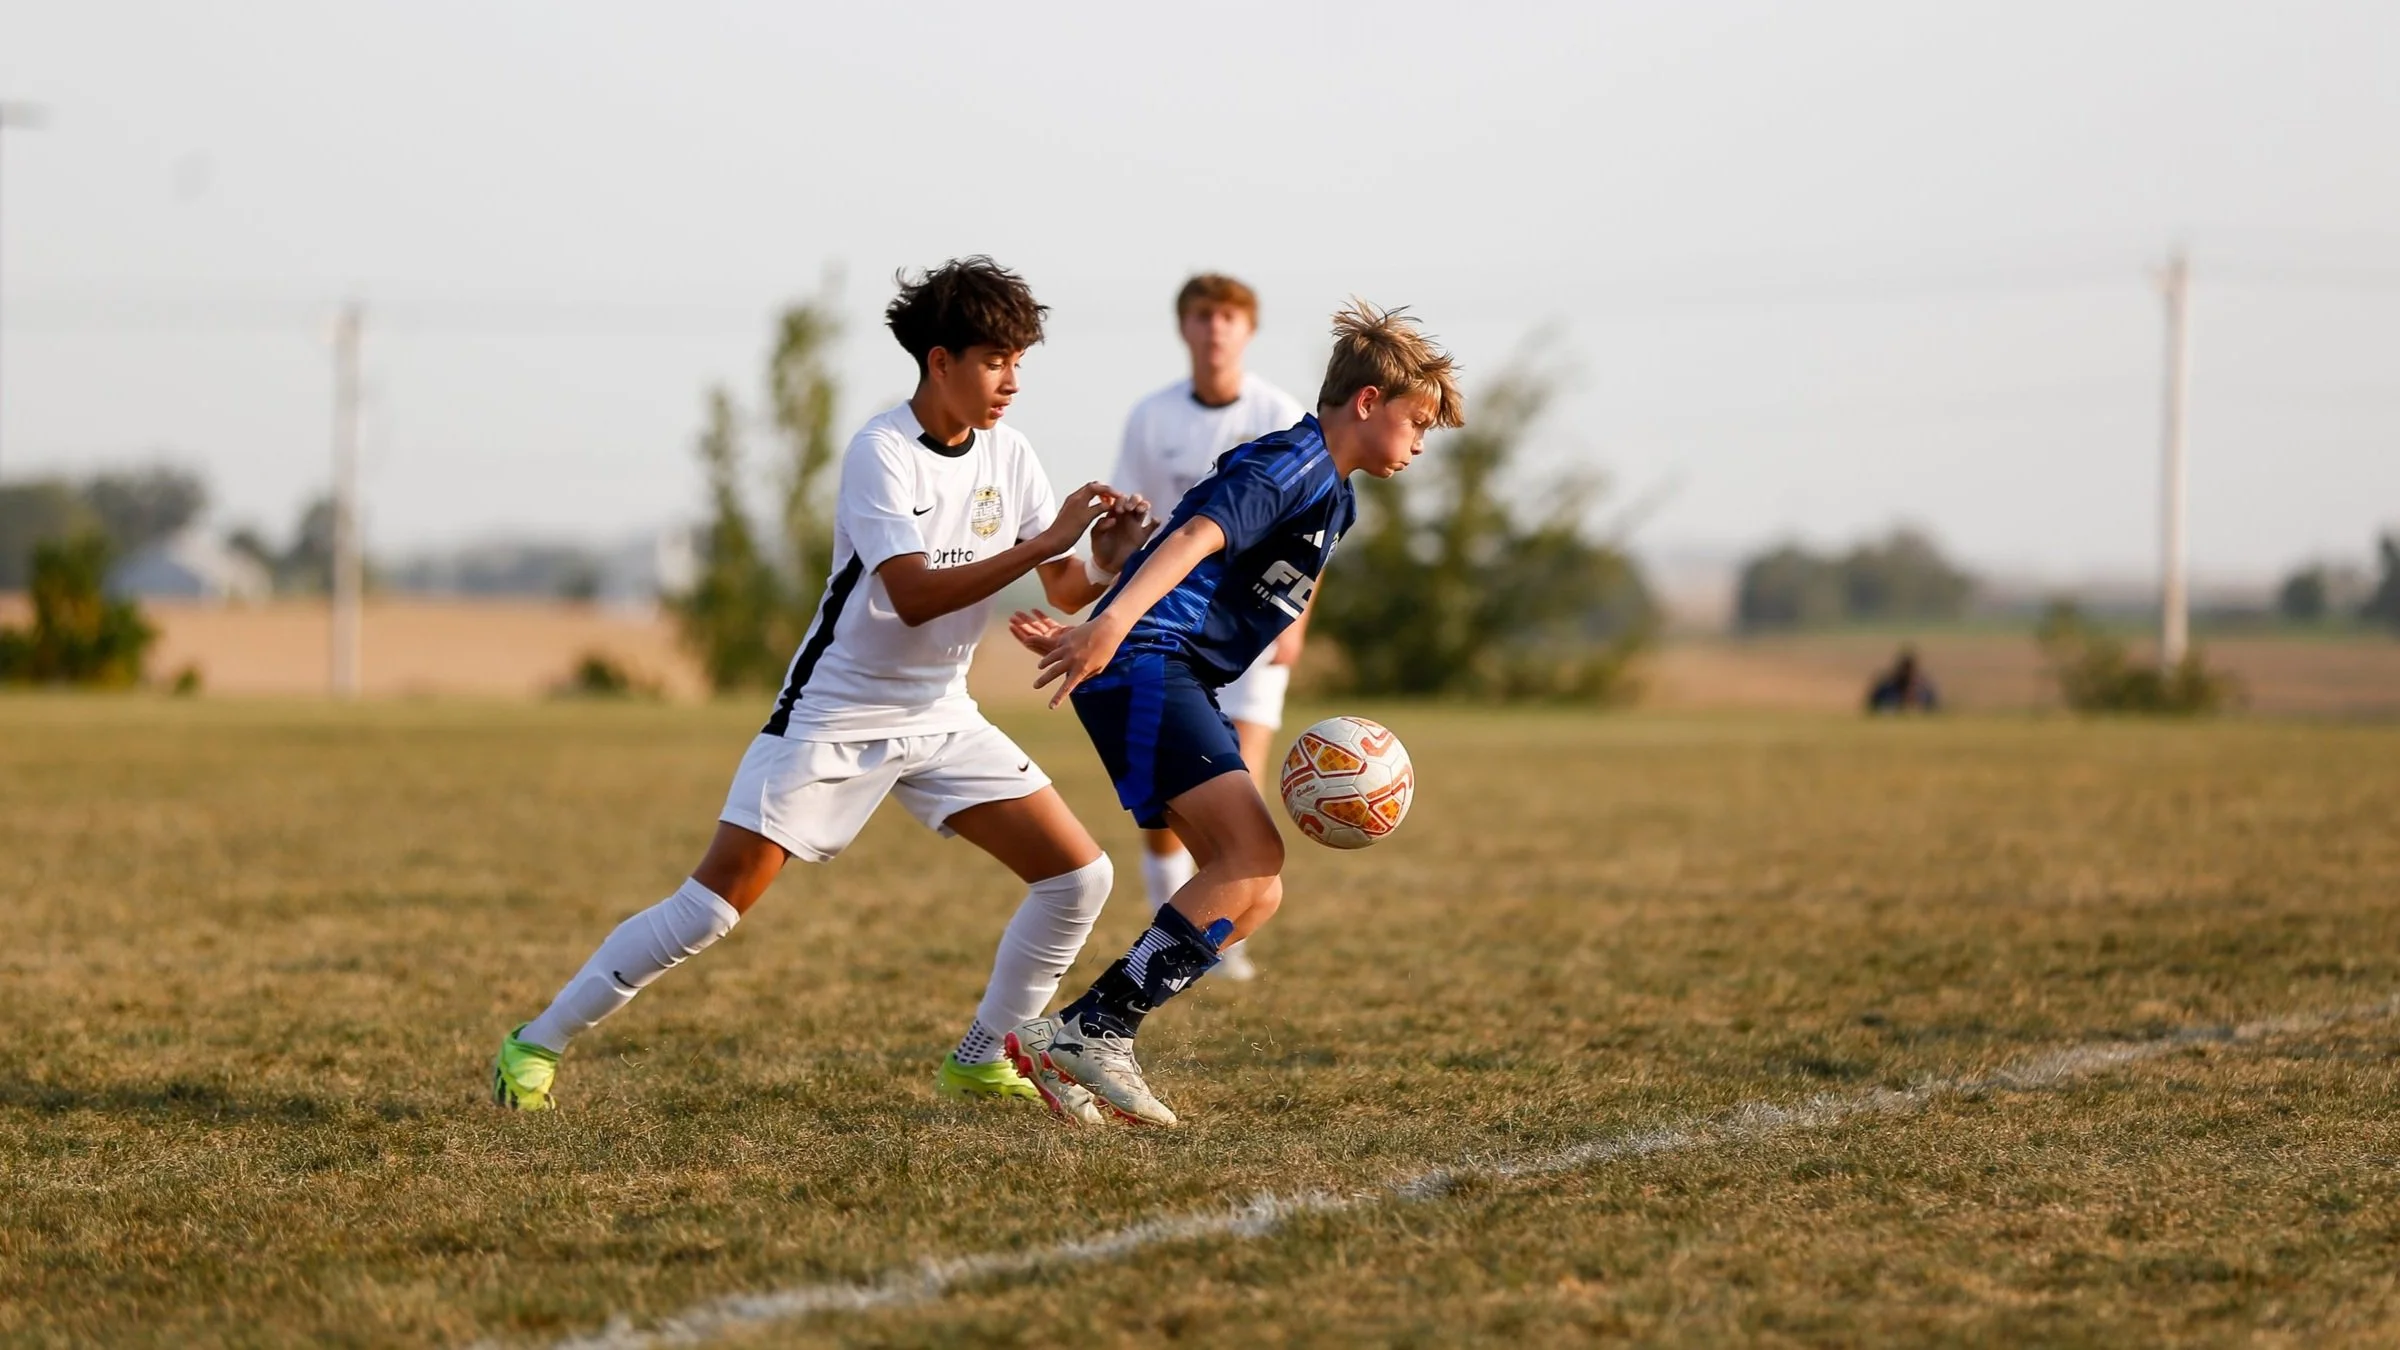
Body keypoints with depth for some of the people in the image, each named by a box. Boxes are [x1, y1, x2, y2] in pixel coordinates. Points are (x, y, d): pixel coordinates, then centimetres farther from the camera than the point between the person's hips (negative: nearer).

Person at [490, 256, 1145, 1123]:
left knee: (1079, 875, -4)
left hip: (939, 717, 6)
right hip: (833, 715, -6)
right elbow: (914, 596, -29)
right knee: (715, 901, -12)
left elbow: (1070, 594, 0)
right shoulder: (881, 451, -18)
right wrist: (1039, 546, -33)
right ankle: (536, 1045, 1)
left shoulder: (1009, 458, -1)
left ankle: (982, 1060, 12)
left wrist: (1110, 563, -22)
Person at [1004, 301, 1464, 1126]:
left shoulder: (1330, 498, 23)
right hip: (1146, 665, -10)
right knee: (1252, 856, -22)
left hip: (1182, 683, 10)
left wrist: (1089, 636, 21)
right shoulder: (1292, 463, -9)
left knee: (1254, 895, 3)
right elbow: (1197, 536, -25)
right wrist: (1112, 623, -39)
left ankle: (1071, 1042, -2)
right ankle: (1095, 1033, -22)